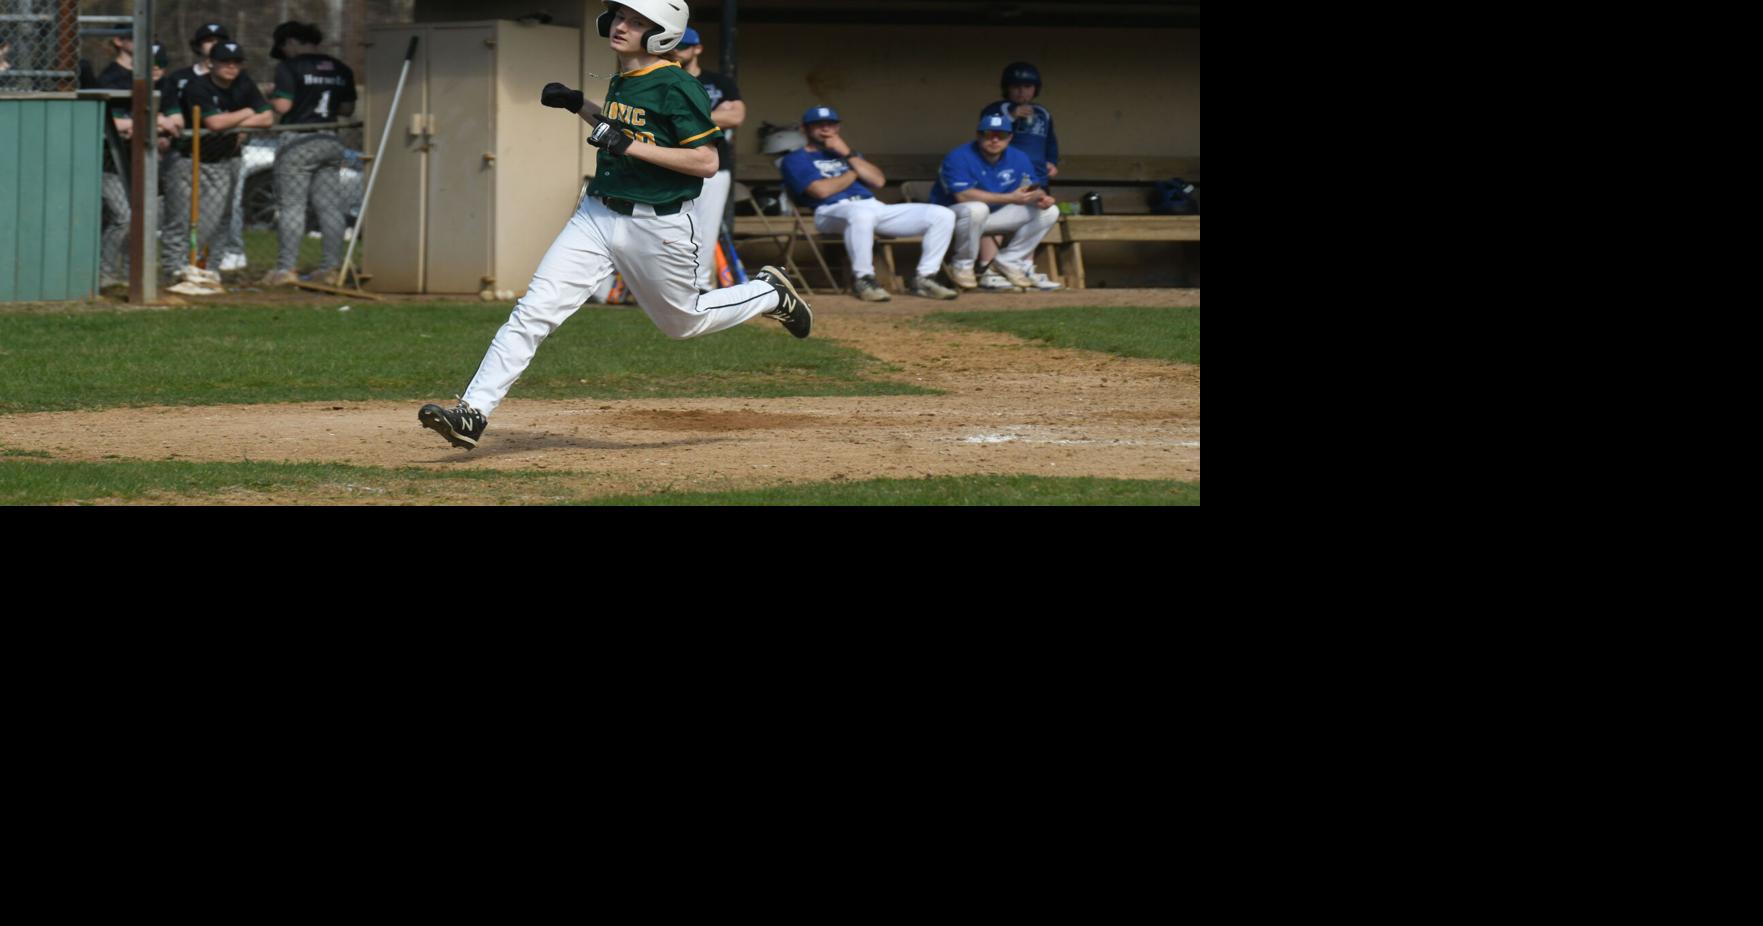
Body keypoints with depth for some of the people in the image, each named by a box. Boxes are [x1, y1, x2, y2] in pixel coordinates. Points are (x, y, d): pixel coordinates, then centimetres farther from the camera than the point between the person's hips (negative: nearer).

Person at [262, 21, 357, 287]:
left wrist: (270, 97, 6)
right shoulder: (340, 69, 10)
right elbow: (348, 108, 13)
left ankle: (286, 267, -5)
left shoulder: (290, 67, -8)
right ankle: (333, 265, 6)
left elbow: (283, 105, -14)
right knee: (330, 207, 7)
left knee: (291, 206, -2)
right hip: (331, 142, 6)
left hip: (298, 142, -6)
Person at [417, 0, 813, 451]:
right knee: (535, 309, -8)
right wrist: (580, 106, 11)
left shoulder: (676, 87, -16)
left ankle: (770, 295, 43)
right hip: (598, 215, 6)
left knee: (683, 323, 16)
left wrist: (629, 145, -25)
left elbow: (706, 162, -21)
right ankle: (474, 412, -13)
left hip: (659, 224, -6)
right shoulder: (620, 81, 9)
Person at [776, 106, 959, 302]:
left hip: (874, 207, 6)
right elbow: (821, 190, -8)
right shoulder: (795, 160, 11)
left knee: (943, 216, -8)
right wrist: (852, 174, 8)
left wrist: (849, 155, 6)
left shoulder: (844, 153, 30)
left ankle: (923, 279, -7)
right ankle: (863, 278, -31)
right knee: (862, 214, -46)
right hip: (833, 210, -6)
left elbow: (878, 180, 14)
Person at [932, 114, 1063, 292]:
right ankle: (963, 266, -19)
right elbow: (963, 195, -33)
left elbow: (1031, 189, 2)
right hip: (952, 215, -6)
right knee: (977, 209, -42)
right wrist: (1010, 198, -36)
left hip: (996, 214, 6)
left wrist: (1040, 198, -26)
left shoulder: (1018, 158, -3)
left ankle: (1008, 261, 2)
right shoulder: (958, 158, -22)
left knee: (1049, 211, -4)